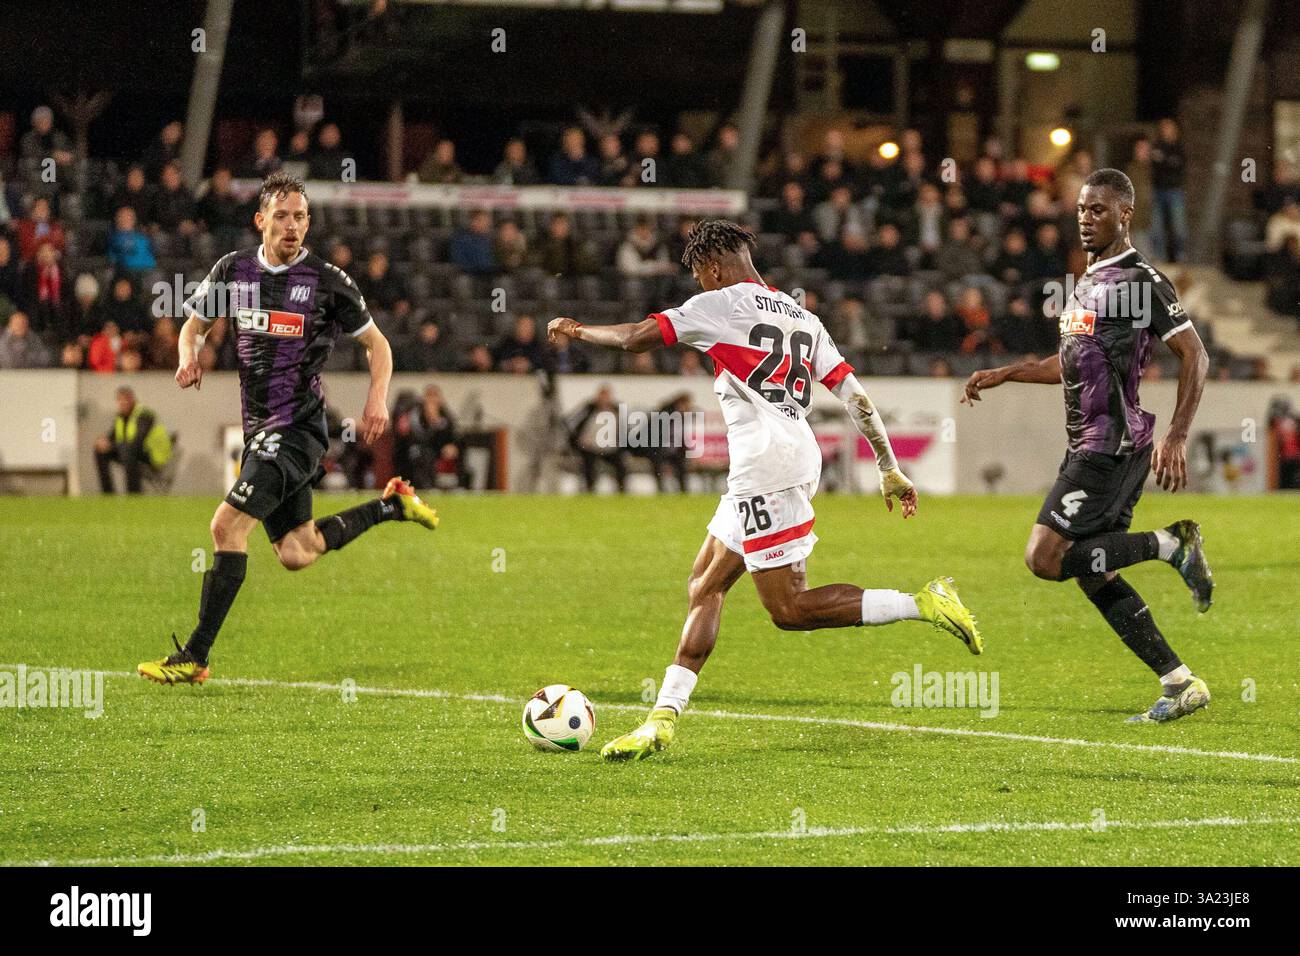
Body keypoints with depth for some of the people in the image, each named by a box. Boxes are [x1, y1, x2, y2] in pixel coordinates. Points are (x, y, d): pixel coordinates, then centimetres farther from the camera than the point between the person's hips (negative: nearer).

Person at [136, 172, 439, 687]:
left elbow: (376, 344, 4)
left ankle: (194, 658, -13)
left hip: (299, 427, -6)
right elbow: (194, 322, 18)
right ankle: (390, 505, 37)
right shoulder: (233, 269, 4)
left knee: (227, 526, -18)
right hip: (258, 427, 6)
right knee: (296, 553, 14)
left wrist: (377, 397, -13)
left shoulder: (327, 281, -7)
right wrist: (189, 355, -5)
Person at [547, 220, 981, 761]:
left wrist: (576, 330, 15)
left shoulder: (721, 304, -2)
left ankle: (924, 604, -15)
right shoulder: (799, 316, 20)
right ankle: (663, 719, 12)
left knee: (789, 609, -9)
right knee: (705, 586, 13)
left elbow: (637, 339, -4)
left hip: (766, 467, -9)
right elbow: (854, 394, 16)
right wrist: (890, 469, 18)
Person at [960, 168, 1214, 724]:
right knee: (1095, 577, 8)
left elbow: (1194, 355, -13)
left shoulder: (1140, 281, -11)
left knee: (1046, 559, -14)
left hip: (1112, 444, -10)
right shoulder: (1089, 281, 18)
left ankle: (1171, 545, -4)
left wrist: (1176, 438, -20)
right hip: (1090, 444, 10)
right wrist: (1001, 375, 28)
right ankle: (1181, 684, 10)